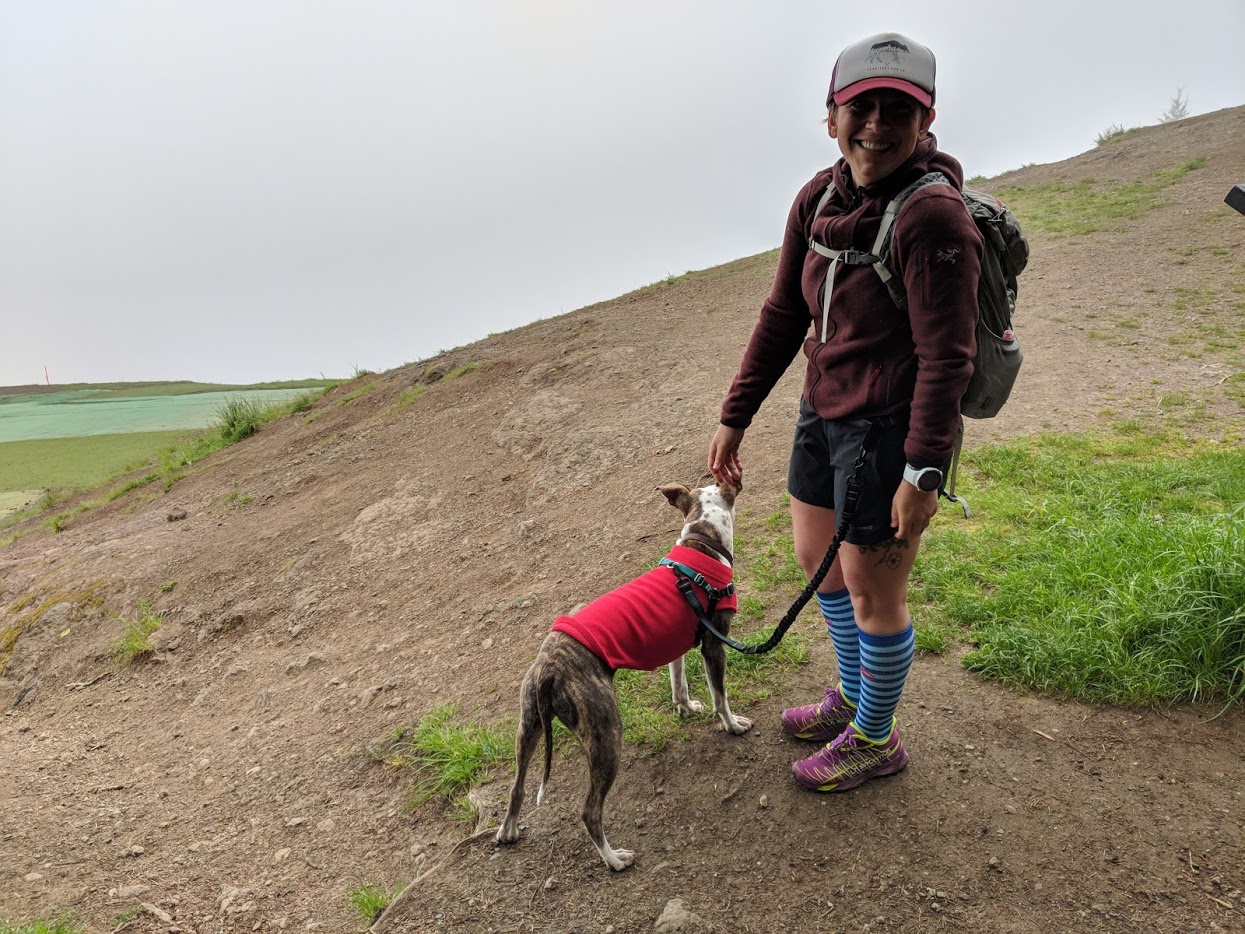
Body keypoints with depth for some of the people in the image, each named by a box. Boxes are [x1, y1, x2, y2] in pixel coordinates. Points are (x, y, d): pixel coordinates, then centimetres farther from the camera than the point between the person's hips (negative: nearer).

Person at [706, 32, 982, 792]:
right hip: (825, 413, 8)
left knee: (872, 590, 6)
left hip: (892, 429, -8)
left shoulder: (933, 217, -20)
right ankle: (853, 697, 46)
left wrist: (923, 474, -22)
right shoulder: (819, 200, 2)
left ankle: (876, 739, 32)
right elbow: (783, 317, 7)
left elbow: (946, 357, -20)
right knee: (817, 559, 21)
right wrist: (735, 418, 7)